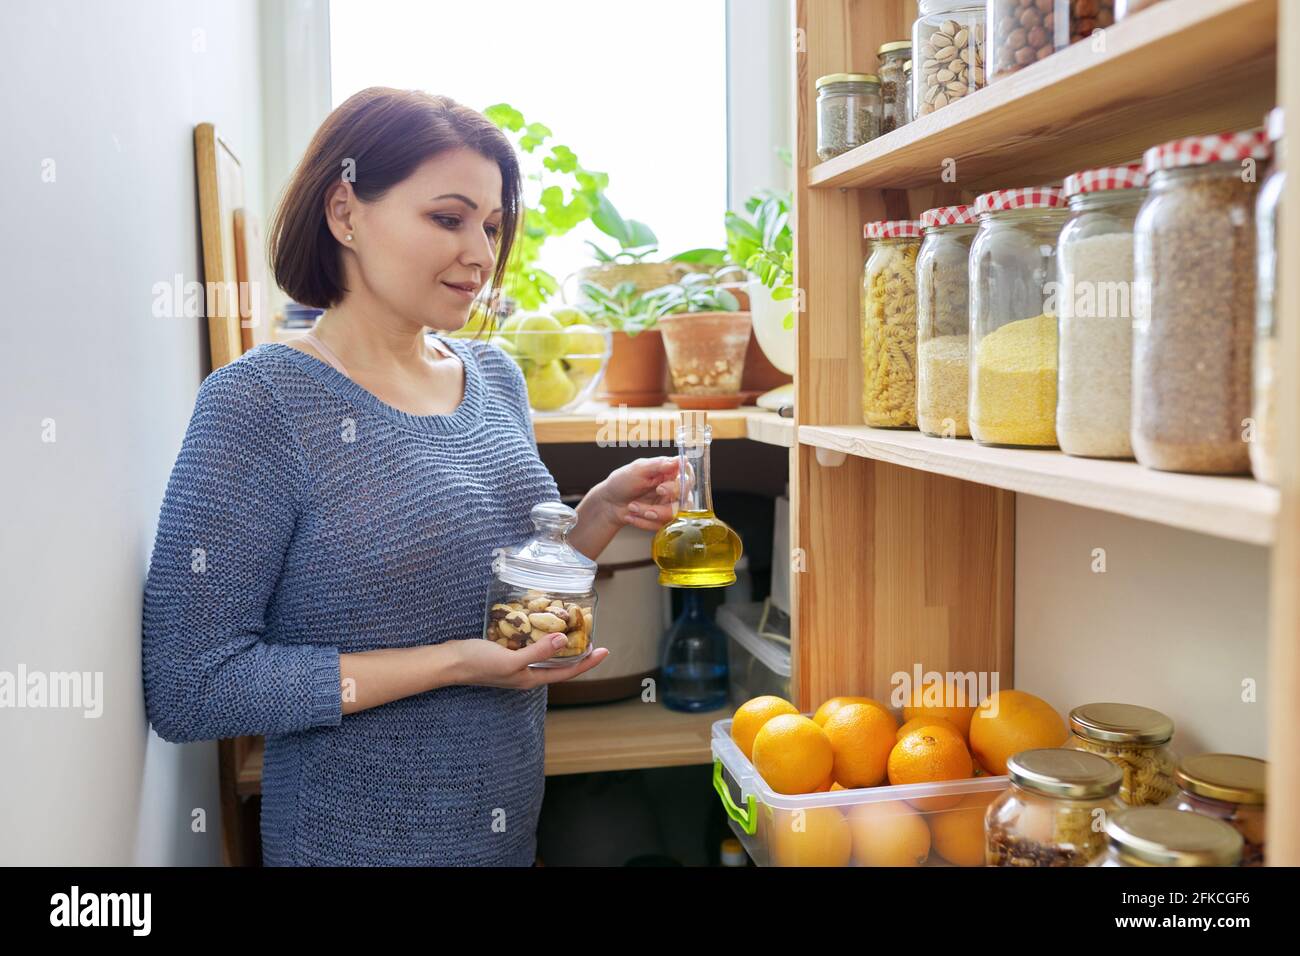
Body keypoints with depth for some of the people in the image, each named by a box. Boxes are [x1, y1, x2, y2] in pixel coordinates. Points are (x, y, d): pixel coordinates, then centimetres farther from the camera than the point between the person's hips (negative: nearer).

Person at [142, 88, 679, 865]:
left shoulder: (497, 377, 0)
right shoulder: (259, 403, -19)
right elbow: (187, 688, -20)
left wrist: (604, 512, -8)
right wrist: (449, 664, -24)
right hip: (354, 836, -6)